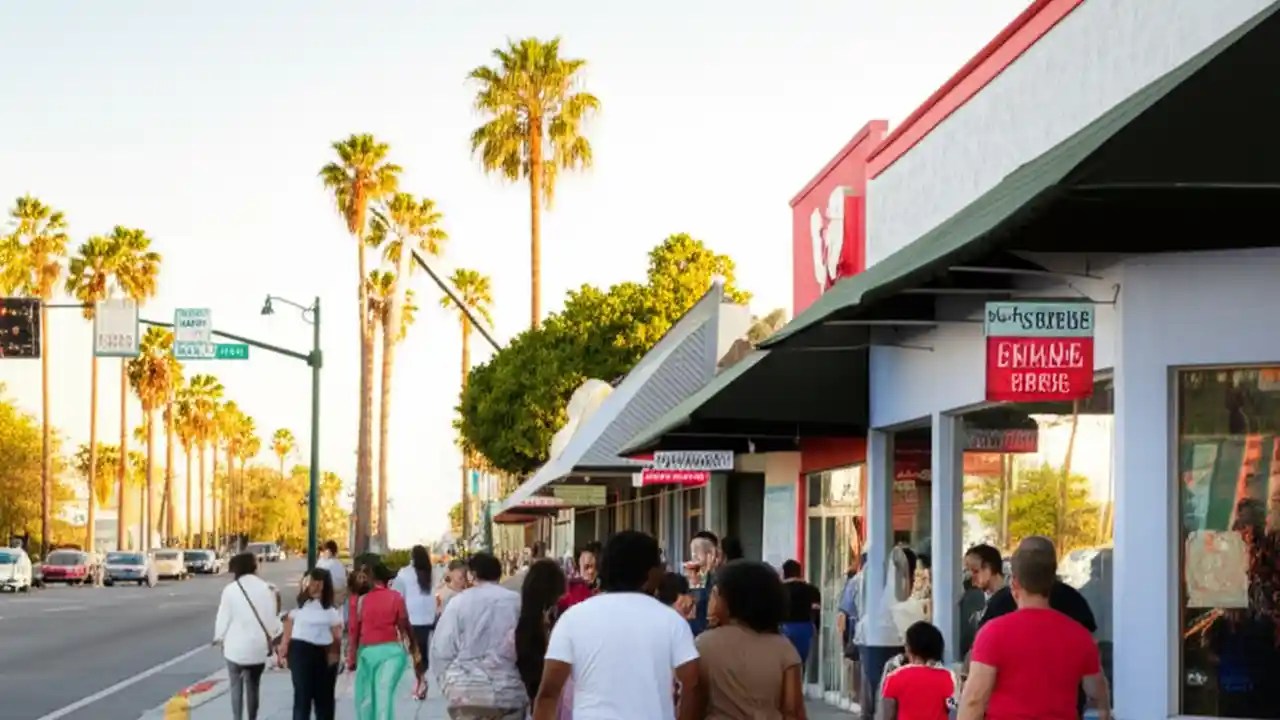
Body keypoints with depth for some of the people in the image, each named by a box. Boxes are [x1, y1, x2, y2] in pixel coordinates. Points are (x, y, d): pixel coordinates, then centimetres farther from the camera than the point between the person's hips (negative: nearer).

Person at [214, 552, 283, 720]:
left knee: (236, 685, 11)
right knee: (253, 685, 16)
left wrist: (219, 638, 11)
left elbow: (223, 617, -5)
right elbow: (272, 617, -1)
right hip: (258, 645, 2)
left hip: (236, 645, -2)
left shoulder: (231, 589, -10)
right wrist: (272, 636, 15)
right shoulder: (266, 588, -4)